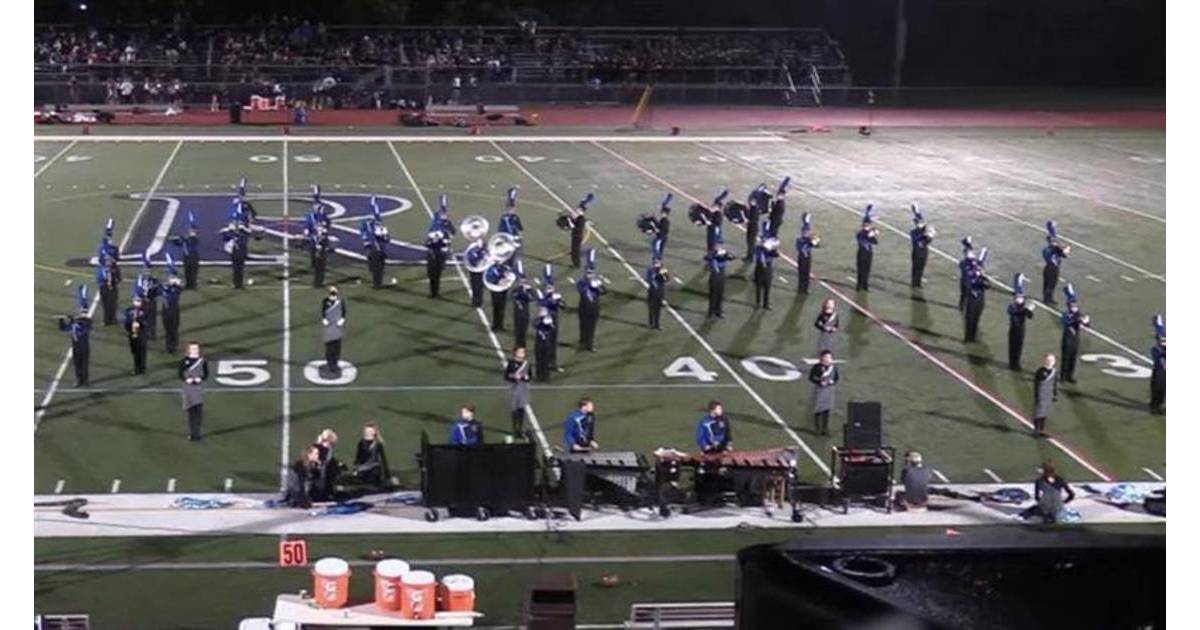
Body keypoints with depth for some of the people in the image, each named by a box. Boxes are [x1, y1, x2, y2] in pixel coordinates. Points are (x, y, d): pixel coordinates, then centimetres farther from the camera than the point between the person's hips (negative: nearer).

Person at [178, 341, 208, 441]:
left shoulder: (202, 361, 2)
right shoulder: (184, 361, 0)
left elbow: (206, 374, 6)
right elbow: (180, 374, 3)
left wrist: (200, 379, -14)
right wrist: (186, 379, -16)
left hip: (199, 387, 0)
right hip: (188, 387, 0)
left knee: (199, 409, -6)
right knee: (190, 410, 1)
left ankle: (196, 433, 3)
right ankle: (192, 433, 10)